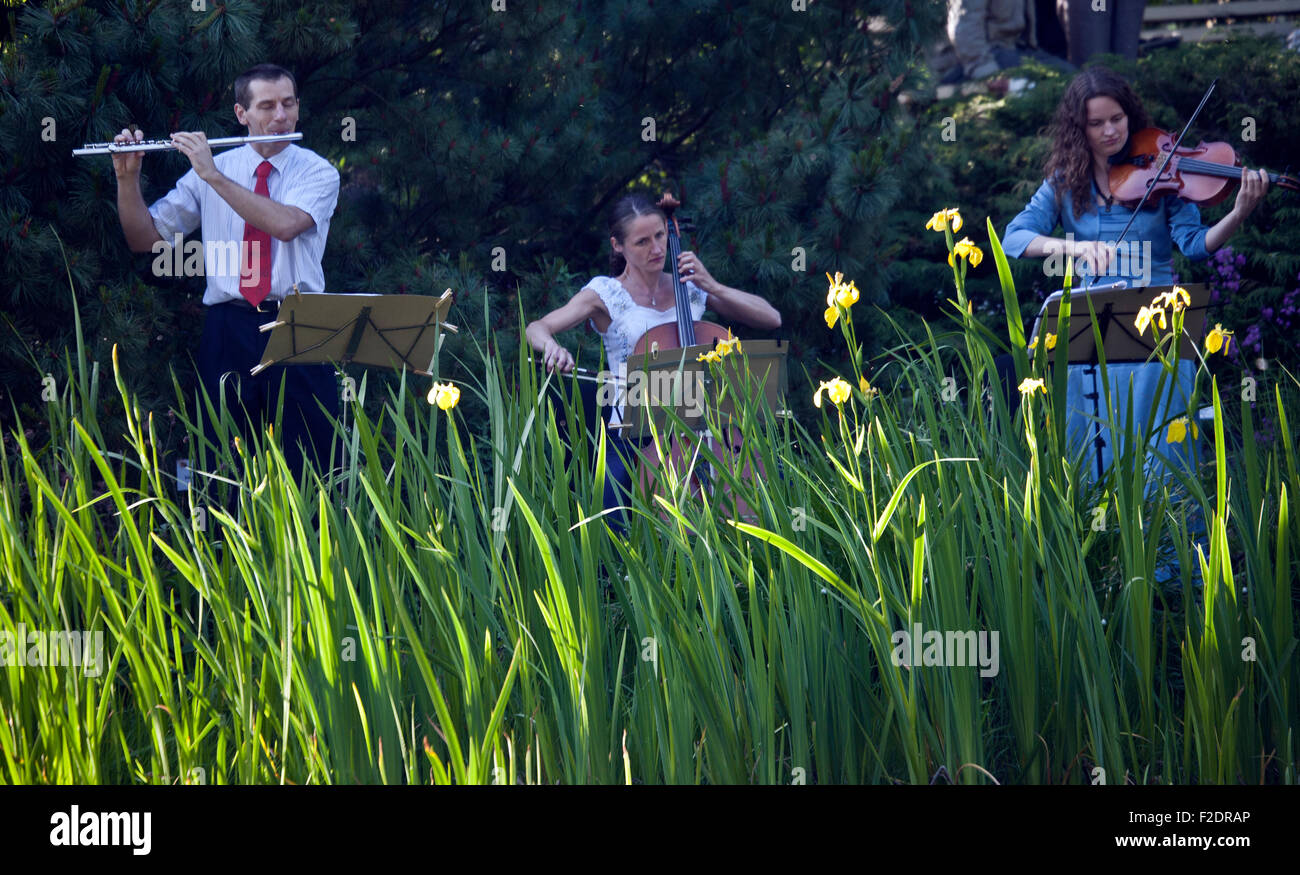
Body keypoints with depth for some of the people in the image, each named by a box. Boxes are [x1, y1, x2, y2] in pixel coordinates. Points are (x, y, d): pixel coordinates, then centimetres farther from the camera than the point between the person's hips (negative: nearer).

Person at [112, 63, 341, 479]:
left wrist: (214, 177, -18)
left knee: (307, 467, -4)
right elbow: (145, 238, 8)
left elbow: (285, 224, -18)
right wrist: (127, 178, -8)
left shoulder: (317, 172, 3)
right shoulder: (208, 170, 9)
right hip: (228, 330, 2)